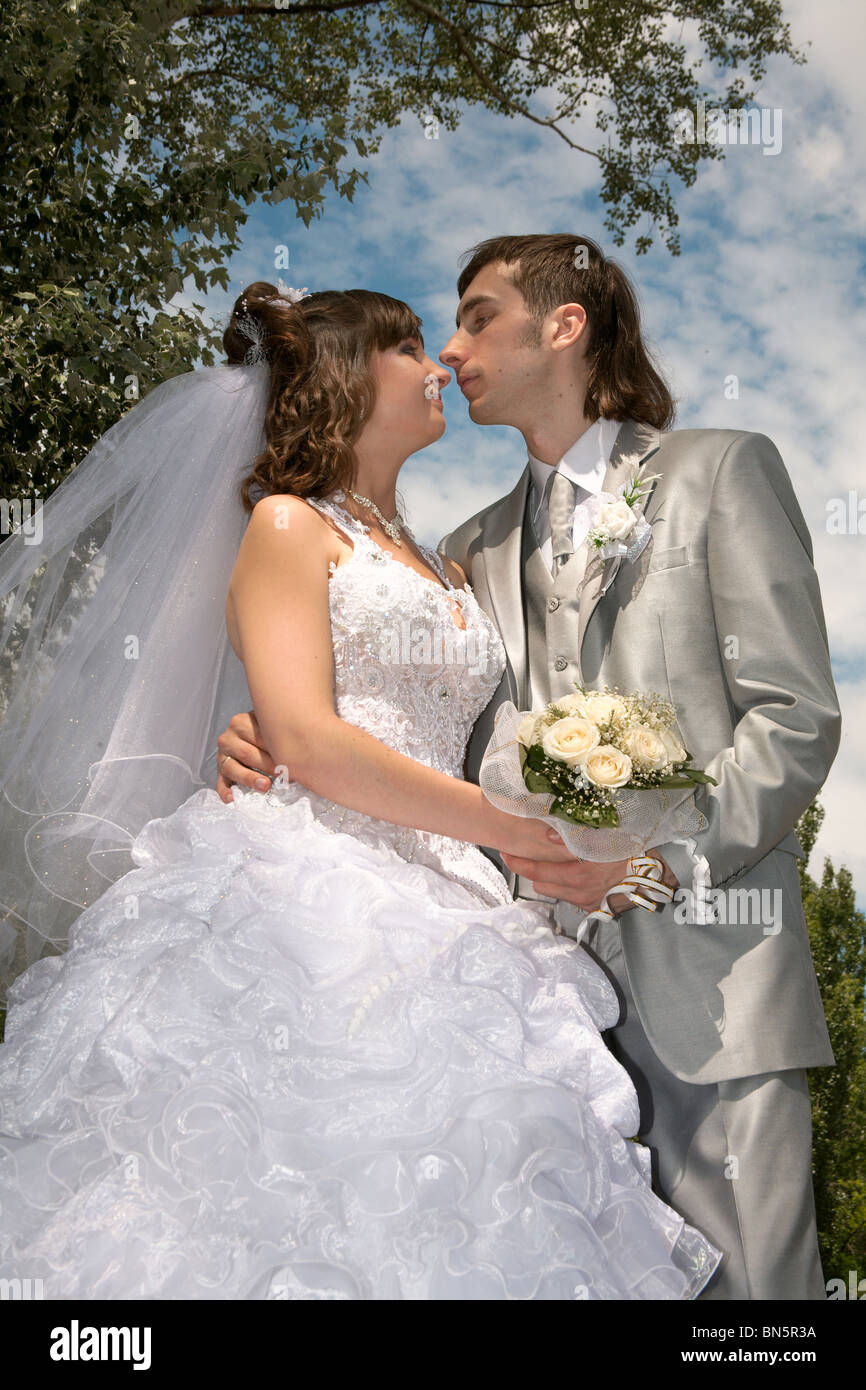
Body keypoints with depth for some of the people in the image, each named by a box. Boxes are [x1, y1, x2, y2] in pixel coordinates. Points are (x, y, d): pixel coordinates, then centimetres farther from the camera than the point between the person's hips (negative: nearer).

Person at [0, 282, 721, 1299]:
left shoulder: (435, 569, 26)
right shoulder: (287, 526, 4)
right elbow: (309, 742, -10)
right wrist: (530, 832, -10)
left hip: (433, 928, 6)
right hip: (310, 906, -6)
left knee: (431, 1235, -2)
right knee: (306, 1229, -14)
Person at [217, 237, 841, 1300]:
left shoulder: (720, 472, 5)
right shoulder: (475, 551, 20)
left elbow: (796, 716, -3)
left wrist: (667, 853, -16)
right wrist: (274, 750, -2)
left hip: (708, 972, -4)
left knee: (742, 1277, -1)